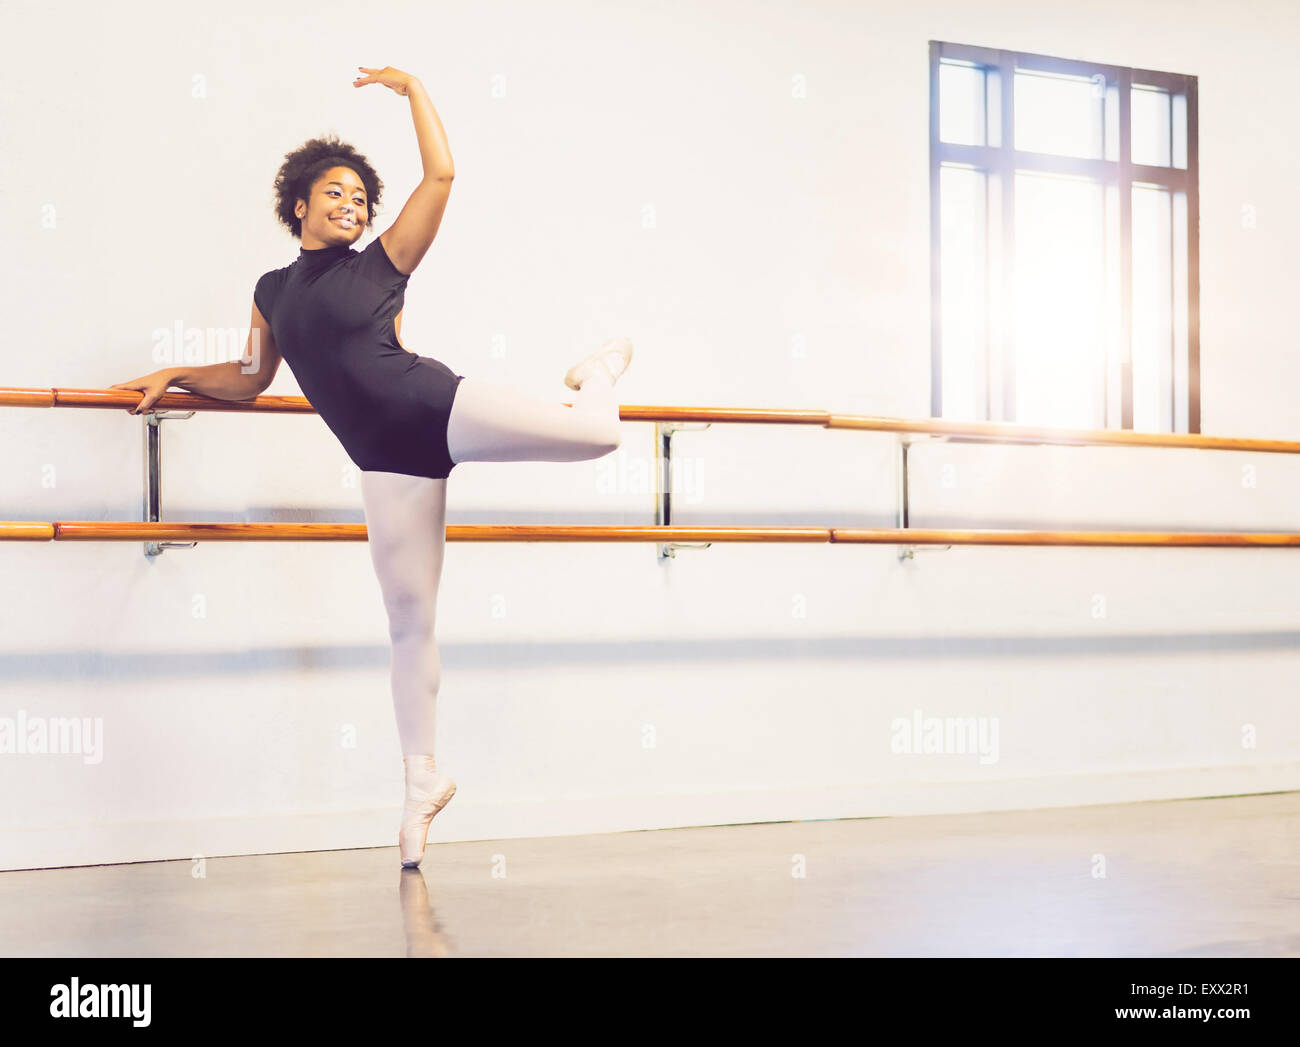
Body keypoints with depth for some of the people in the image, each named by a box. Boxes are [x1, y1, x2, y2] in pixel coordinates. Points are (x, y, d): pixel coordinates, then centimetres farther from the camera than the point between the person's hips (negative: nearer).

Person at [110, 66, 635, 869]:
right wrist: (178, 376, 21)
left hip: (440, 408, -2)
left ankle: (597, 377, 20)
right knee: (410, 623, 1)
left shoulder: (382, 263, 6)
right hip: (390, 463, 2)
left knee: (599, 436, -20)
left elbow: (442, 174, -1)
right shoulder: (273, 291, 17)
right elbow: (251, 380, 28)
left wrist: (412, 88, 5)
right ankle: (423, 780, 14)